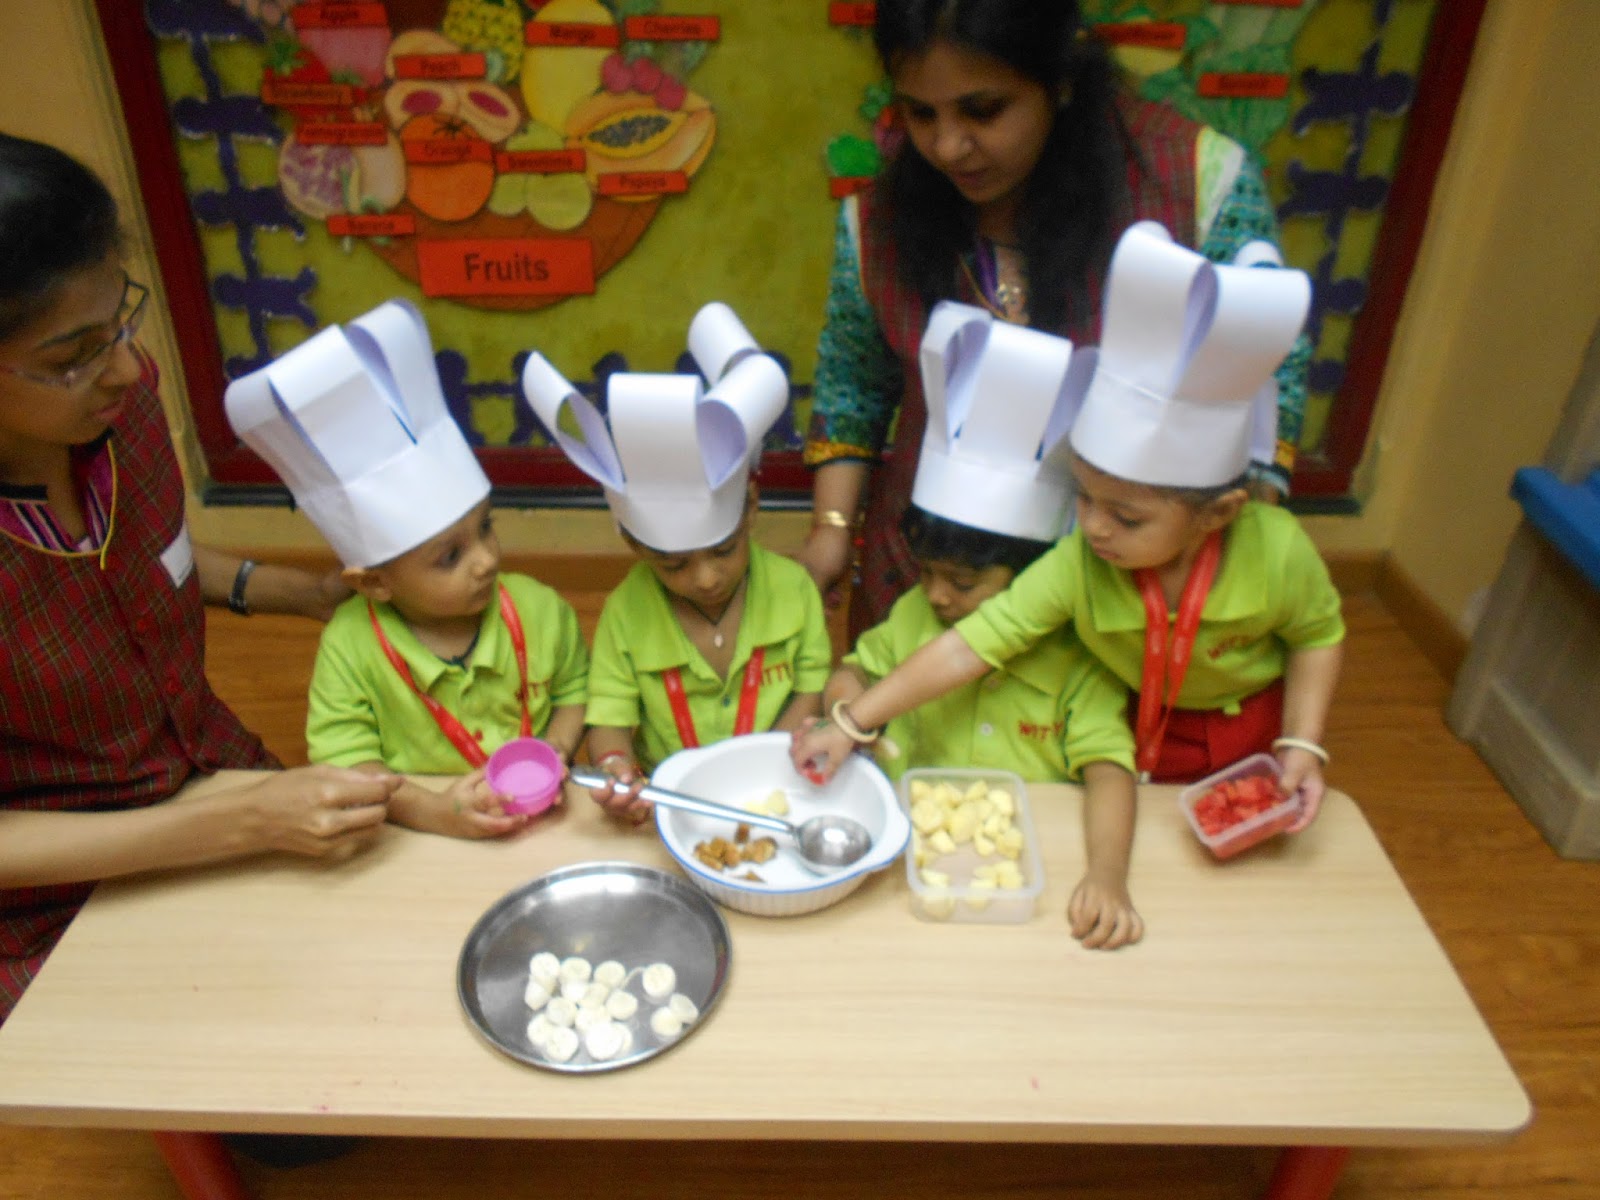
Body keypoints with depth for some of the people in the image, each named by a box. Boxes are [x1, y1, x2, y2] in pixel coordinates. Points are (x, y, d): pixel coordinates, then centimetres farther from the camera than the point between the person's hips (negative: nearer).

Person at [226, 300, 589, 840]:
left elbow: (575, 689, 10)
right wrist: (429, 810, -23)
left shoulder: (538, 609, -3)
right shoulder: (350, 645, -8)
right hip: (417, 847, 0)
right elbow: (342, 762, -8)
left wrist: (556, 749, -9)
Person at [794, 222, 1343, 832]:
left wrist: (1302, 745, -19)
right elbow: (970, 645, -33)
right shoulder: (1077, 565, -33)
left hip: (1249, 728, 0)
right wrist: (849, 724, -35)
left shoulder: (1277, 553, -32)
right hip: (1136, 724, 0)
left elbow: (1318, 634, -10)